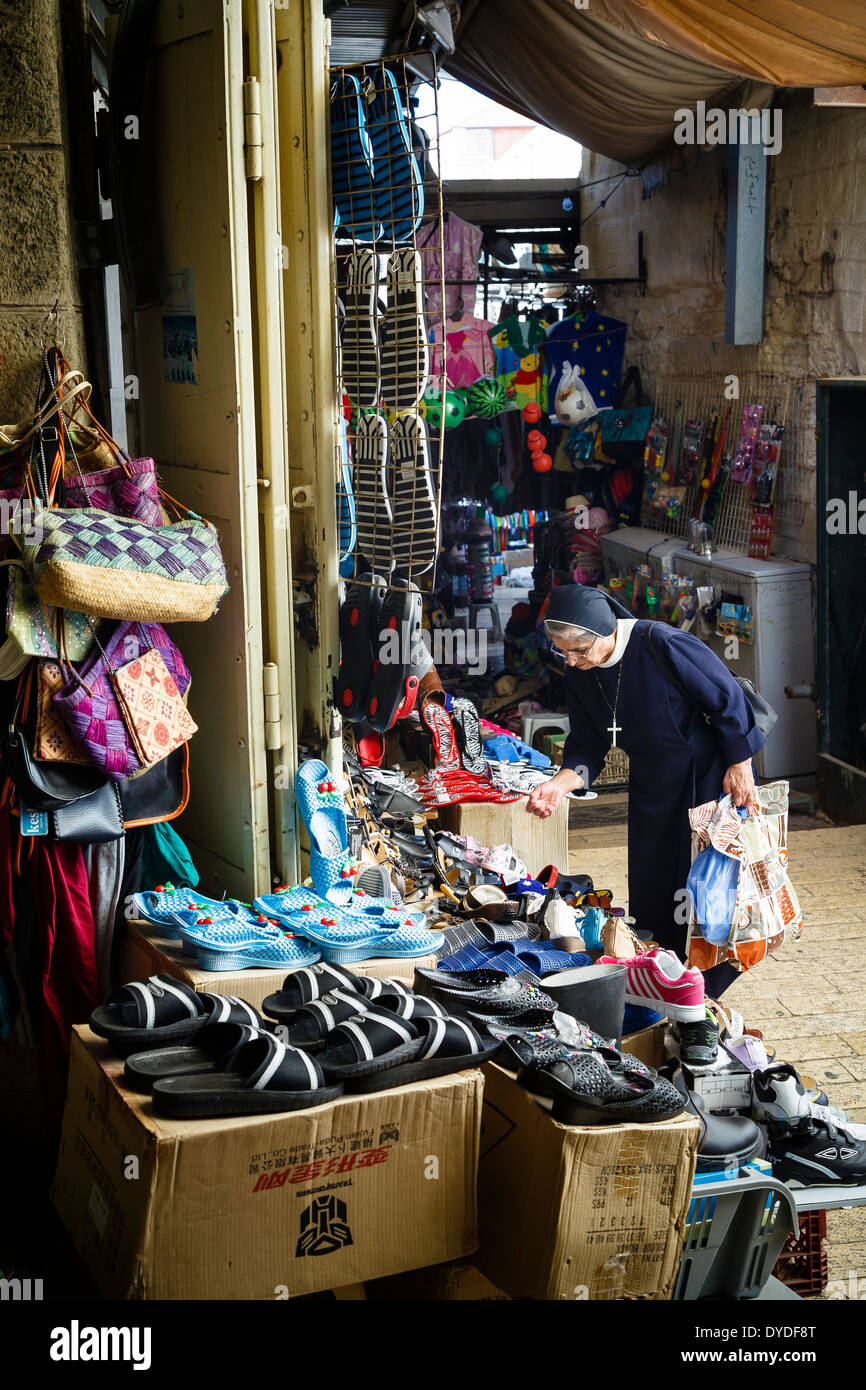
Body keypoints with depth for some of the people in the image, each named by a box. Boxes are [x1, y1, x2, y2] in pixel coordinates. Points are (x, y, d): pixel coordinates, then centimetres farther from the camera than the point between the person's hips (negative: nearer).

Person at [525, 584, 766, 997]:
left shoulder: (664, 645, -28)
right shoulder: (579, 677, -7)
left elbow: (727, 697, -18)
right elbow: (588, 746, -1)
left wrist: (740, 766, -13)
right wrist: (559, 783, -20)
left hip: (710, 775, -6)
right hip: (652, 788, 6)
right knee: (650, 892, 10)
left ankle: (703, 995, 11)